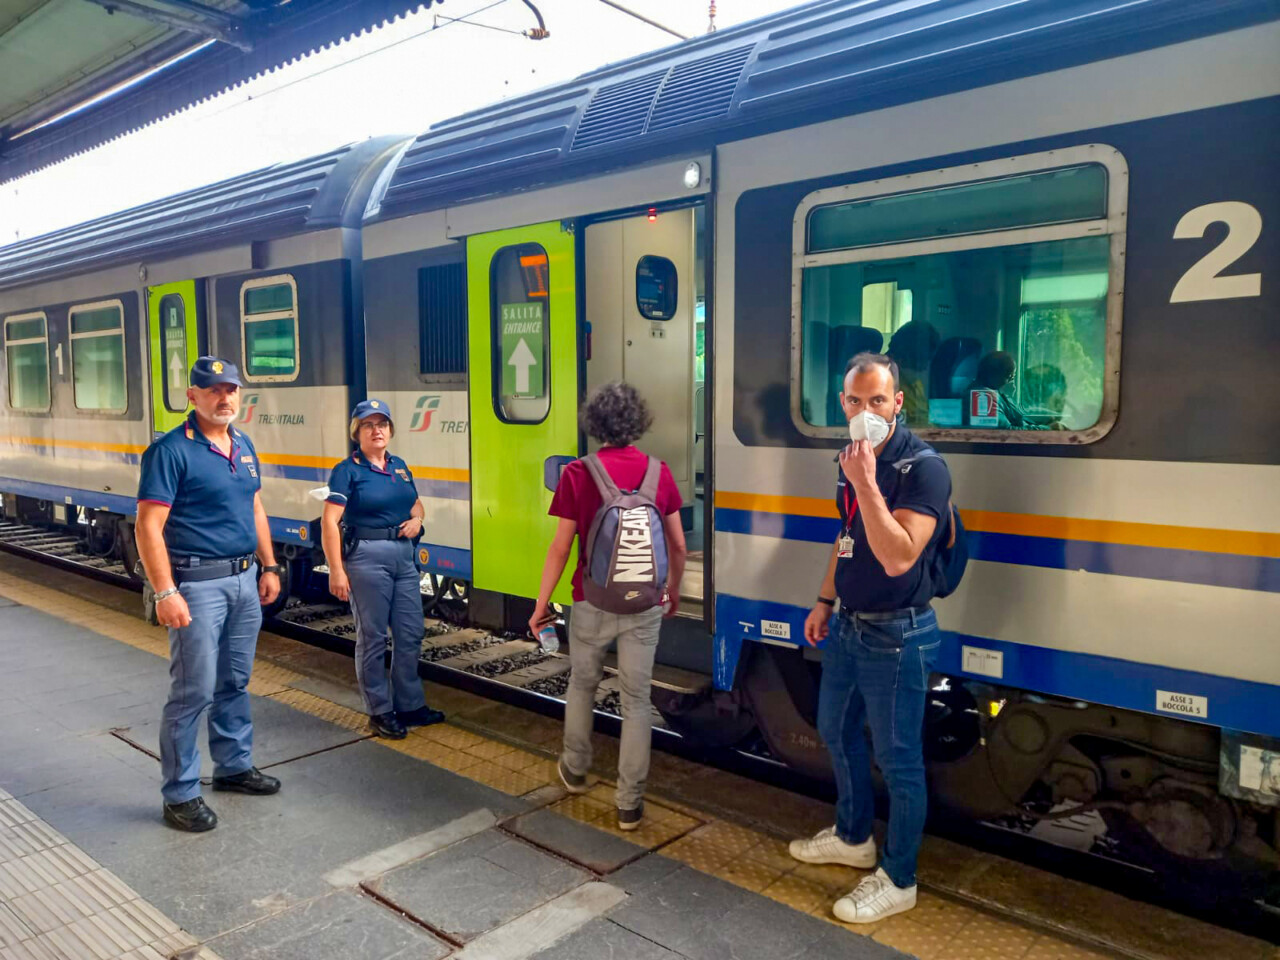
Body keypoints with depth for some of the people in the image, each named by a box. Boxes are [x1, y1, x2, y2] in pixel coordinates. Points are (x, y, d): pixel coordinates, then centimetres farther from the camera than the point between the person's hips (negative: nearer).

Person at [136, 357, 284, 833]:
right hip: (198, 585, -7)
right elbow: (149, 528, -16)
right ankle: (180, 795, 12)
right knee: (194, 692, -2)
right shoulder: (171, 451, -13)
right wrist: (165, 594, -21)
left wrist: (268, 567, 14)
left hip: (244, 579, 7)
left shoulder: (243, 446, 11)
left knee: (234, 683, 18)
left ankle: (234, 766, 33)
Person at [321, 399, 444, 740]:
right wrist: (336, 570, -19)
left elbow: (416, 504, 25)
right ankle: (380, 712, 17)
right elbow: (330, 522, -13)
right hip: (367, 557, -6)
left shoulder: (400, 466, 12)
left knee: (410, 634, 11)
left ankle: (410, 705, 25)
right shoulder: (348, 470, -7)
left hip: (404, 555, 7)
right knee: (372, 638, 4)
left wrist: (416, 518, 1)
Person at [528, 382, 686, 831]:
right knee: (636, 699, 8)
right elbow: (677, 545, 3)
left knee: (582, 684, 22)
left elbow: (561, 547, -8)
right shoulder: (659, 473, -3)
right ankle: (630, 803, 13)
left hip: (592, 602, -1)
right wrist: (673, 590, 19)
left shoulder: (577, 475, -9)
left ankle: (575, 769, 40)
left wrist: (541, 604, 2)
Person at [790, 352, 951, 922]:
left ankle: (897, 880, 23)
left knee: (897, 758, 5)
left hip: (896, 635, -8)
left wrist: (867, 485, -32)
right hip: (848, 625, 9)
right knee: (836, 731, 22)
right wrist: (824, 601, 19)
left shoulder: (922, 467, -19)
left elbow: (898, 558, -29)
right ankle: (852, 837, 44)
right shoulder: (851, 459, 5)